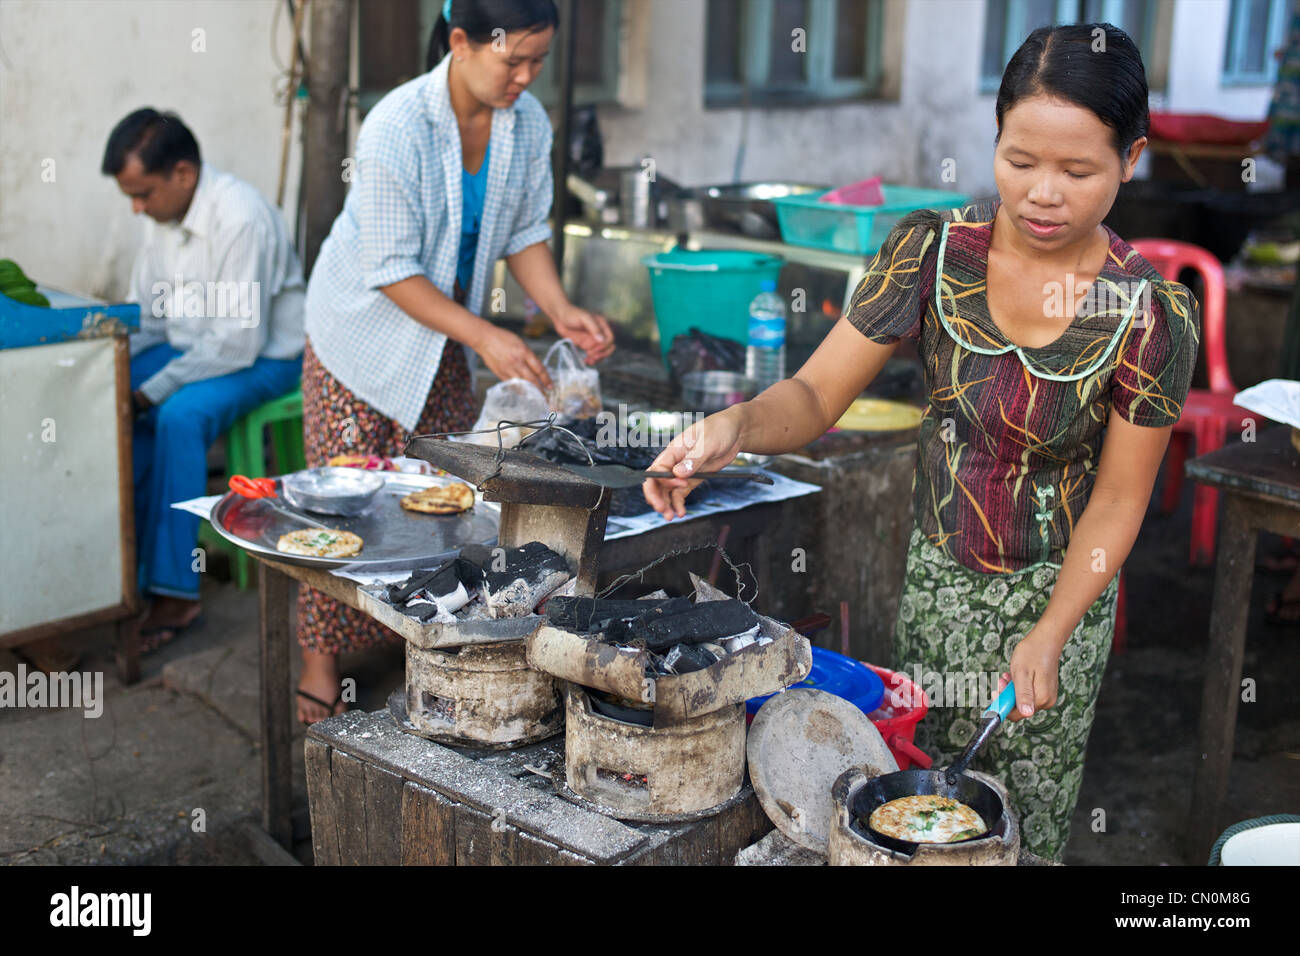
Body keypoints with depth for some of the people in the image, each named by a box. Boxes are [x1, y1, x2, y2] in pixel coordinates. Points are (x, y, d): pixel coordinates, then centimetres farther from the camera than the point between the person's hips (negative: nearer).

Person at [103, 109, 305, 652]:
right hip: (188, 345, 8)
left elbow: (239, 343, -26)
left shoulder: (241, 218, -25)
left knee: (179, 416, -32)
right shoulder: (163, 213, 3)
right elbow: (145, 313, 12)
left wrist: (152, 390, -24)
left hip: (263, 359, -8)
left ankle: (174, 594, -24)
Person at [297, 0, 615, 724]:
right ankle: (322, 664, 14)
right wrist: (484, 337, -32)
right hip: (367, 329, -5)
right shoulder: (397, 128, -28)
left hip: (446, 336, 6)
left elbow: (525, 232, 2)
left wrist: (562, 310, -14)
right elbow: (391, 270, -25)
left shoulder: (528, 123, -9)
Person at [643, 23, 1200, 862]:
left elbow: (1117, 502, -10)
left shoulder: (1155, 314, -17)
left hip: (1059, 595, -1)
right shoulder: (933, 251, -14)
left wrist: (1049, 636, -18)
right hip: (934, 574, 2)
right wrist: (737, 427, -34)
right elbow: (817, 393, -13)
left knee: (1027, 825, 13)